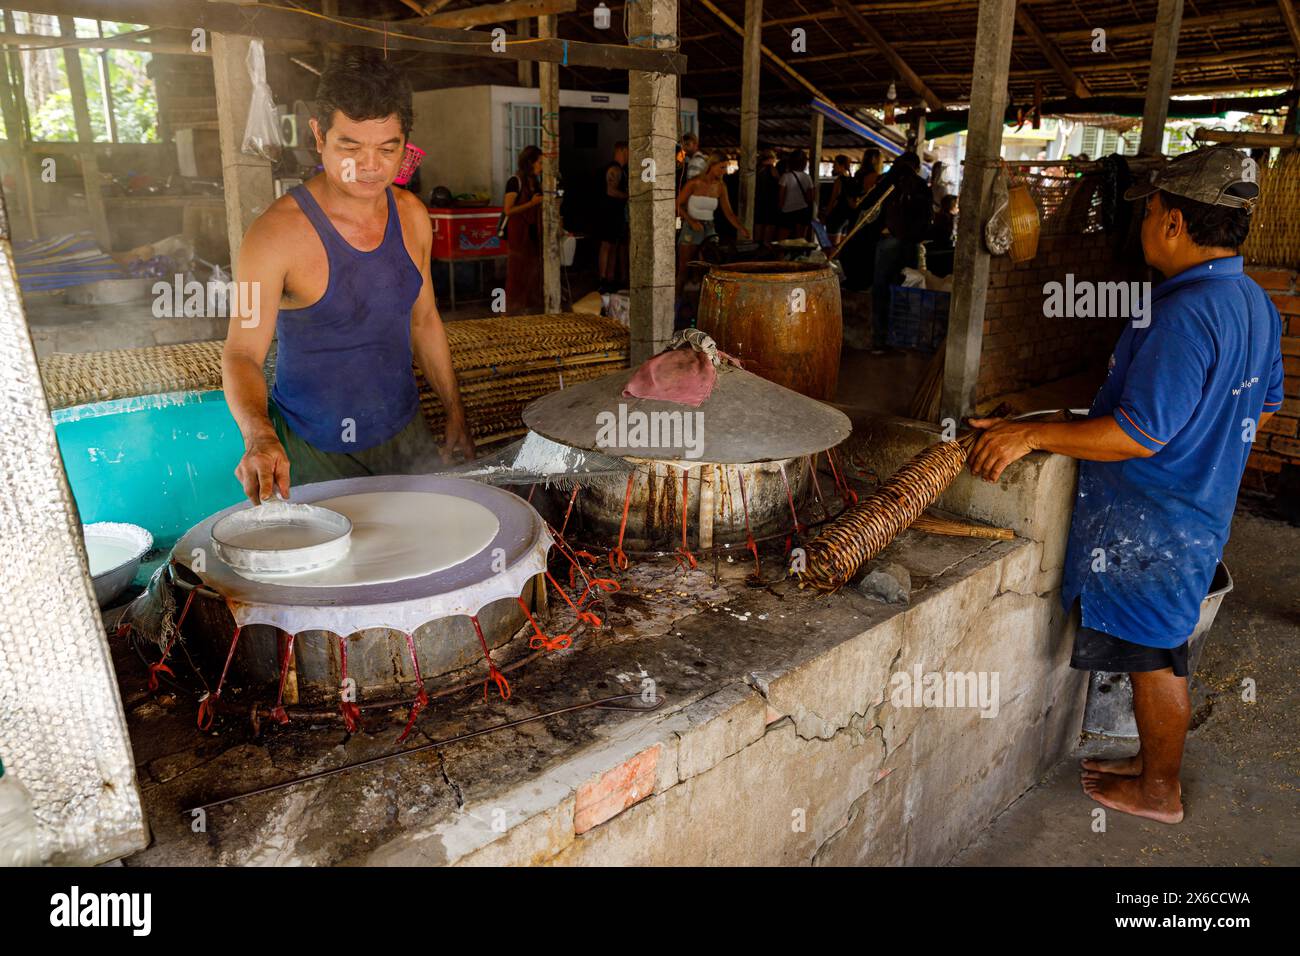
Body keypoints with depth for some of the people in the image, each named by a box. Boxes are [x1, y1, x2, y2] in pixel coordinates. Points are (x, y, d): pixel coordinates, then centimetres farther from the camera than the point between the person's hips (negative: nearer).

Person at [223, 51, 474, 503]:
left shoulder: (412, 216, -1)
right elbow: (242, 353, -21)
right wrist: (259, 435, -40)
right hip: (316, 449, -5)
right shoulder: (277, 233, -19)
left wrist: (455, 412, 11)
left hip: (404, 431, 5)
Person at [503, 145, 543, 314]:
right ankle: (515, 308, 4)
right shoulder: (515, 181, -11)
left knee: (533, 269, 9)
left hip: (533, 232, 7)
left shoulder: (535, 182, 12)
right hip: (518, 233, -7)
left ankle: (530, 305, 17)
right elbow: (508, 210, -18)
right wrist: (532, 203, -19)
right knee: (518, 271, -3)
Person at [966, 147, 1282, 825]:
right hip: (1198, 508, 9)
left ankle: (1158, 791, 27)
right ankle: (1154, 762, 39)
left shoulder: (1183, 313, -27)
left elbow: (1140, 435, -29)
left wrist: (1031, 434, -24)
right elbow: (1262, 409, 16)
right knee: (1160, 653, 22)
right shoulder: (1253, 302, 5)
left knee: (1153, 658, 8)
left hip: (1150, 525, -9)